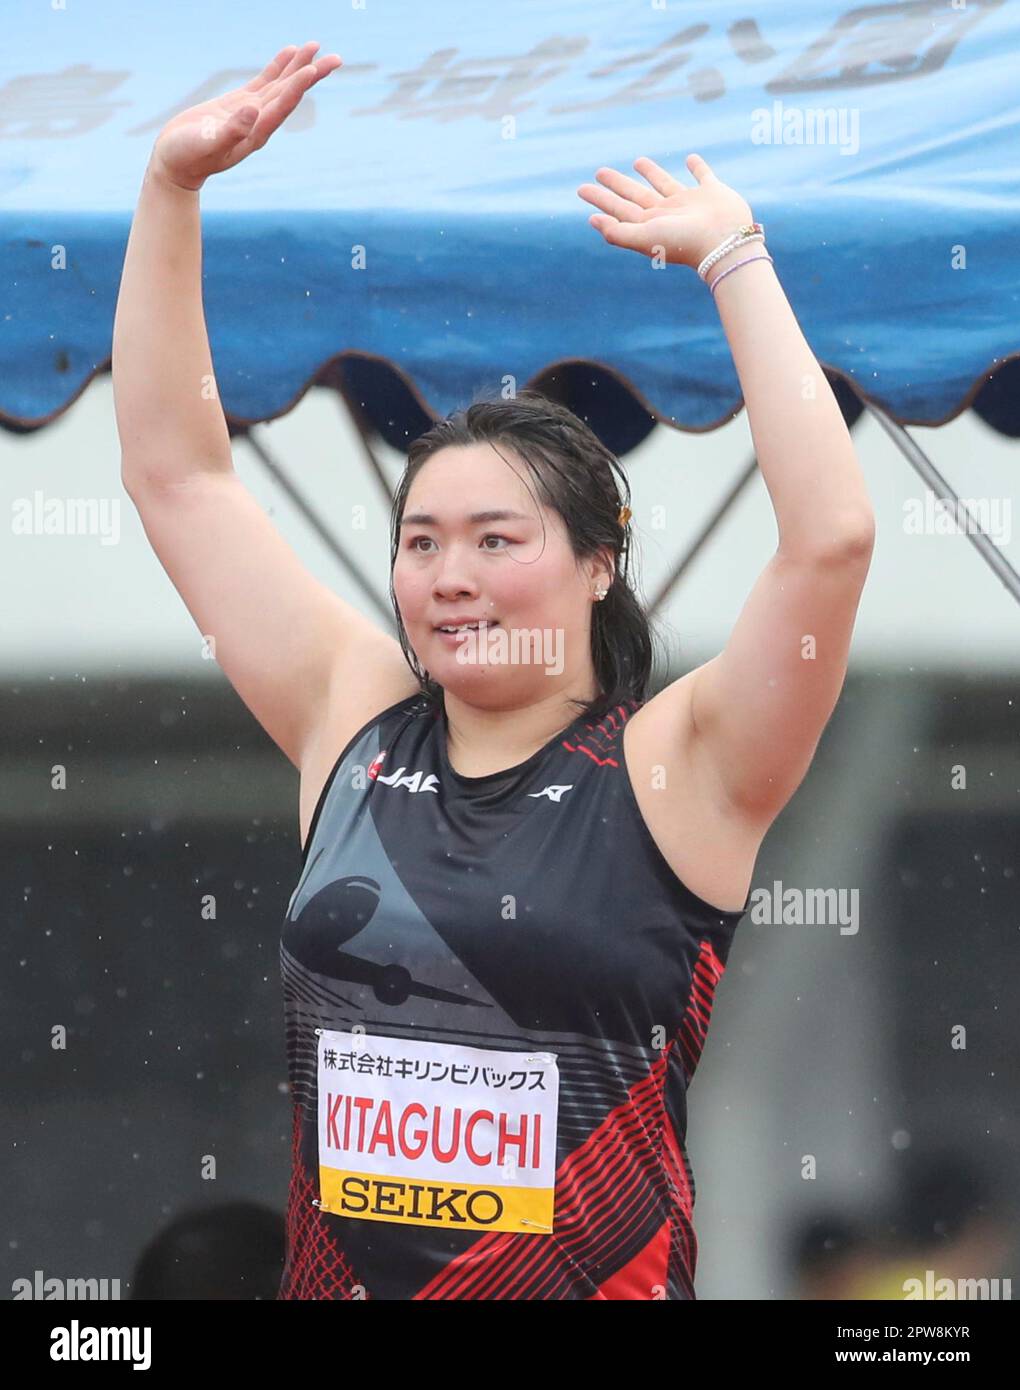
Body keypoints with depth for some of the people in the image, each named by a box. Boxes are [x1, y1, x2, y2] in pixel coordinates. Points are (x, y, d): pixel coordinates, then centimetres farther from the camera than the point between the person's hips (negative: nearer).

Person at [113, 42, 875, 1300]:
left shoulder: (673, 767, -7)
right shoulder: (354, 726, 4)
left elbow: (831, 534, -21)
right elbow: (173, 471, 8)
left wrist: (730, 256, -16)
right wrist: (172, 186, 3)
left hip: (594, 1278, -4)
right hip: (334, 1277, 4)